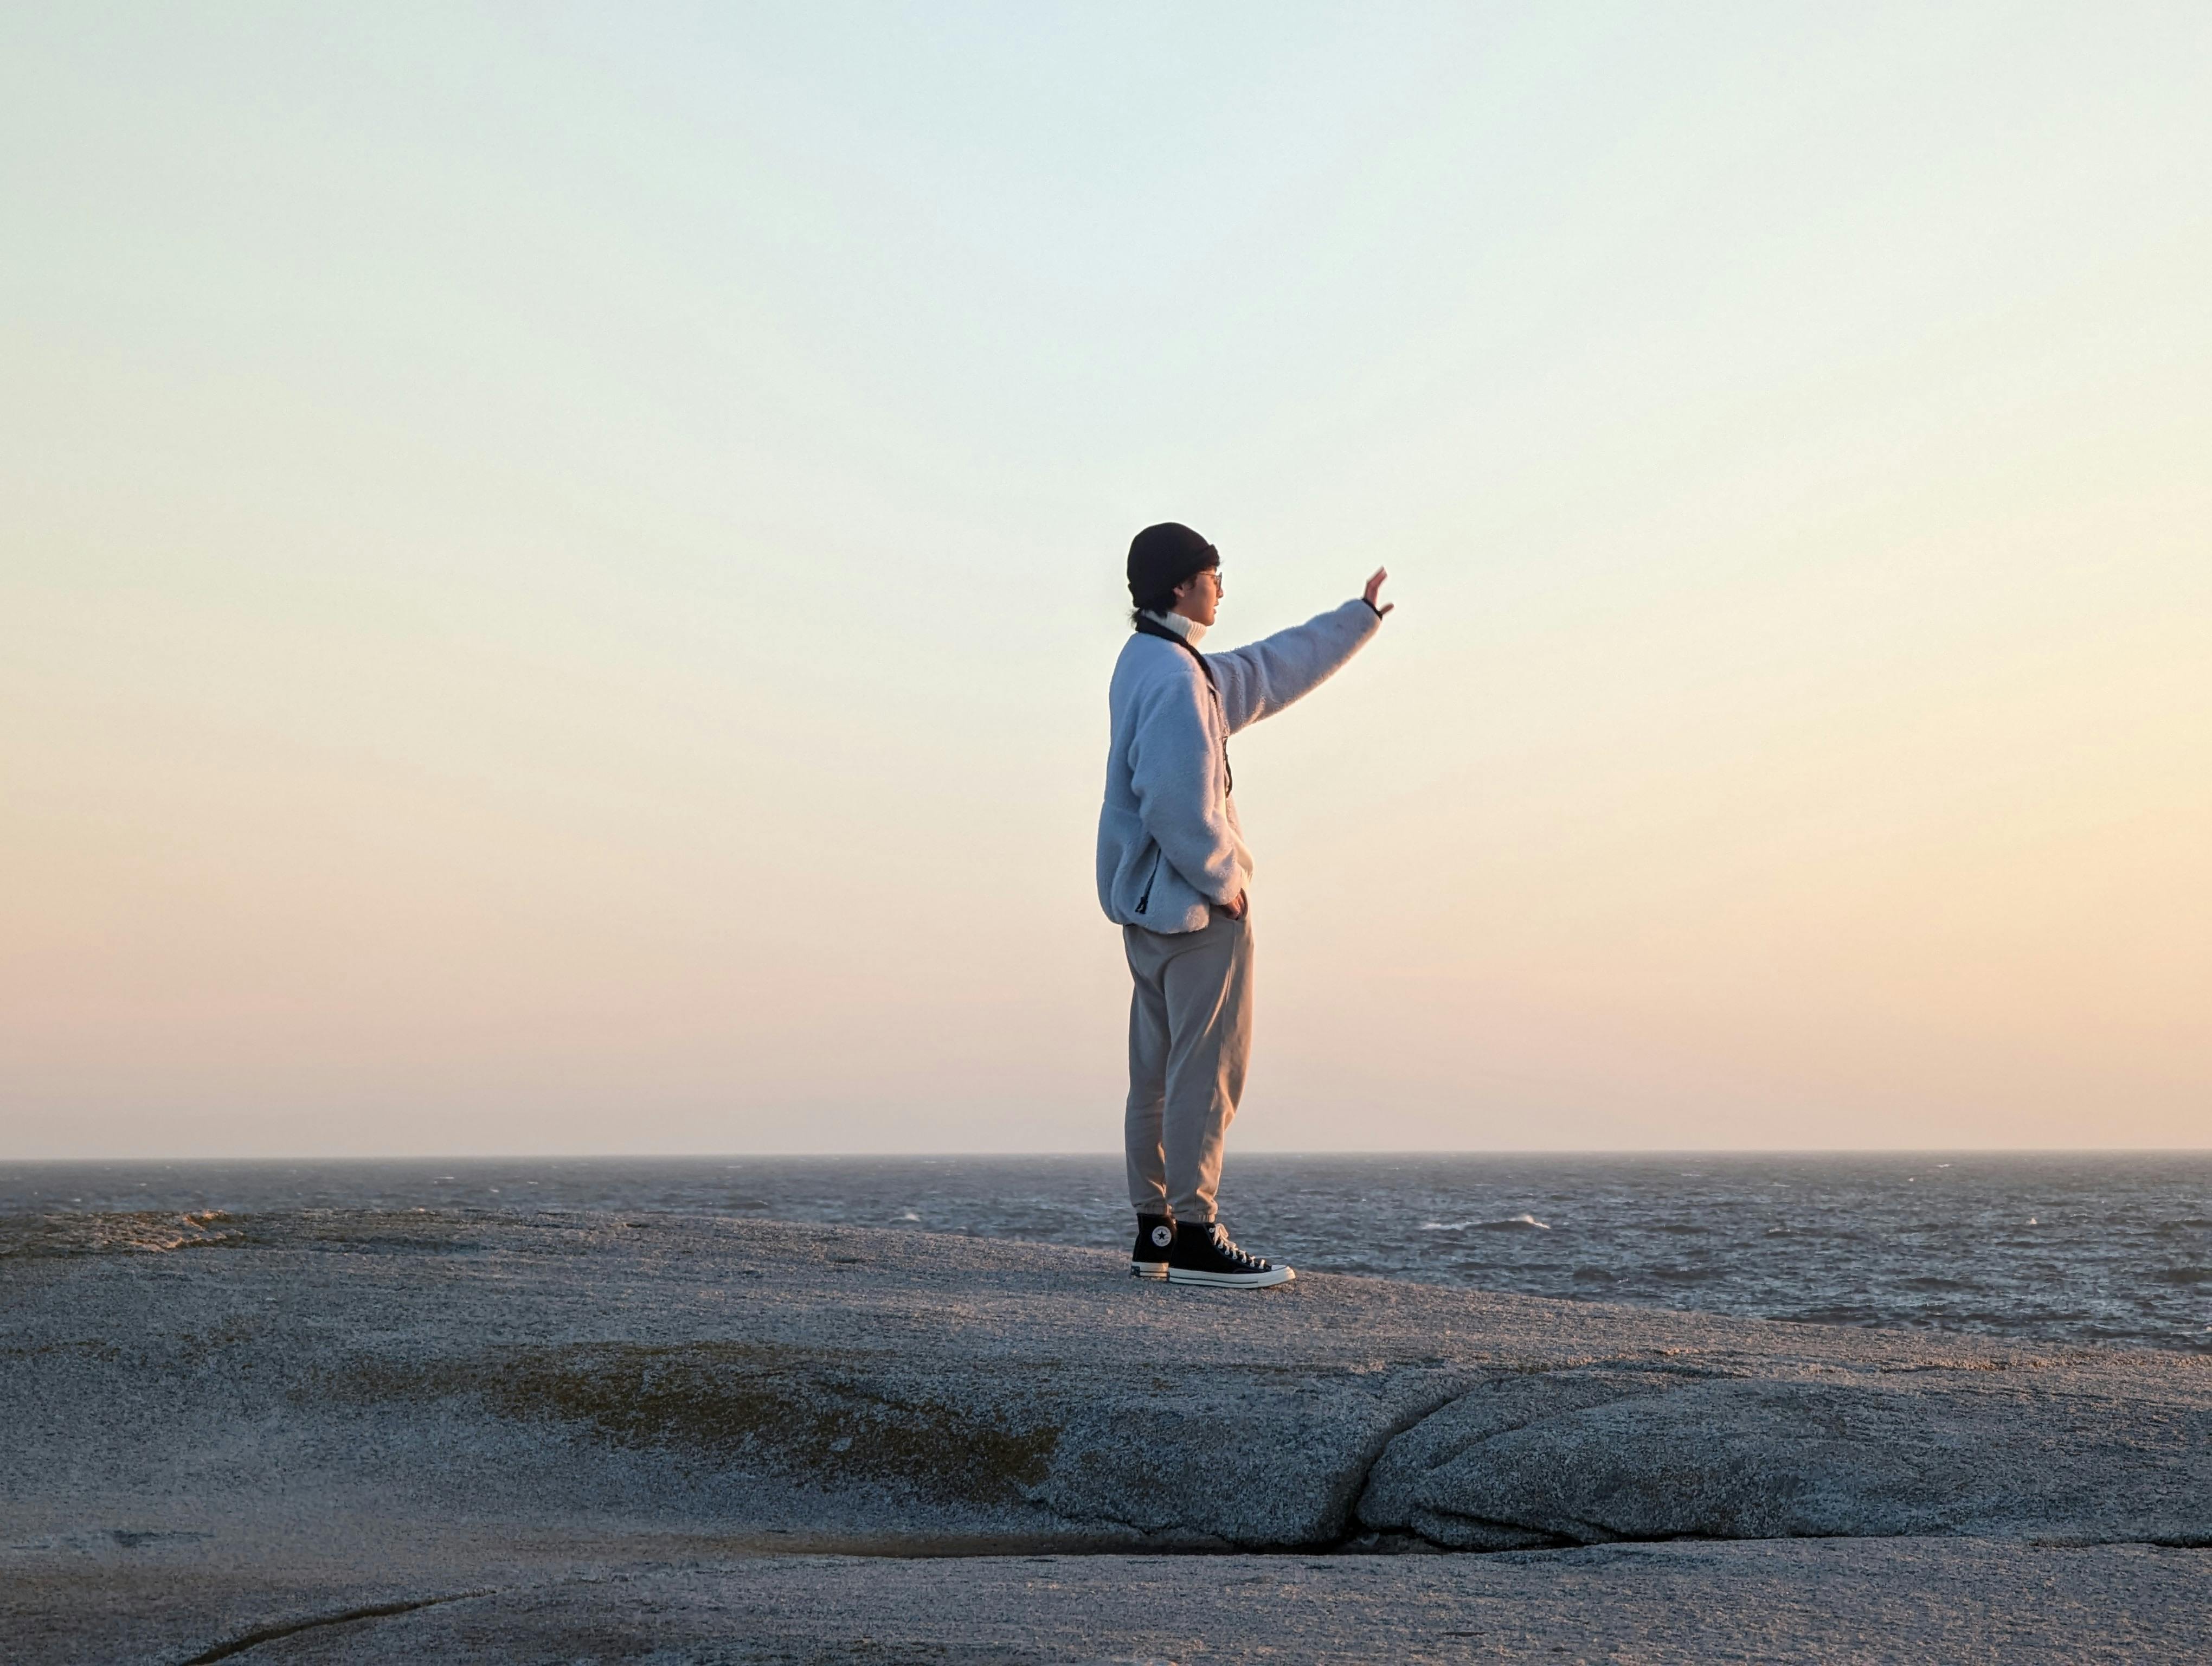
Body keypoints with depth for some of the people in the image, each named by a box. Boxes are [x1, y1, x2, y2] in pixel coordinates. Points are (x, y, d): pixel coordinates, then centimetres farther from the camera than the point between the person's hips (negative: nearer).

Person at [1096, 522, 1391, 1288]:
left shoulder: (1153, 664, 16)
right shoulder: (1175, 678, -18)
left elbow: (1270, 673, 25)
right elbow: (1178, 803, -25)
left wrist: (1361, 619, 29)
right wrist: (1224, 880, -13)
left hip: (1148, 906, 10)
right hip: (1196, 907, -10)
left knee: (1158, 1073, 12)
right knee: (1206, 1072, -8)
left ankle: (1155, 1230, 16)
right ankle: (1194, 1238, -8)